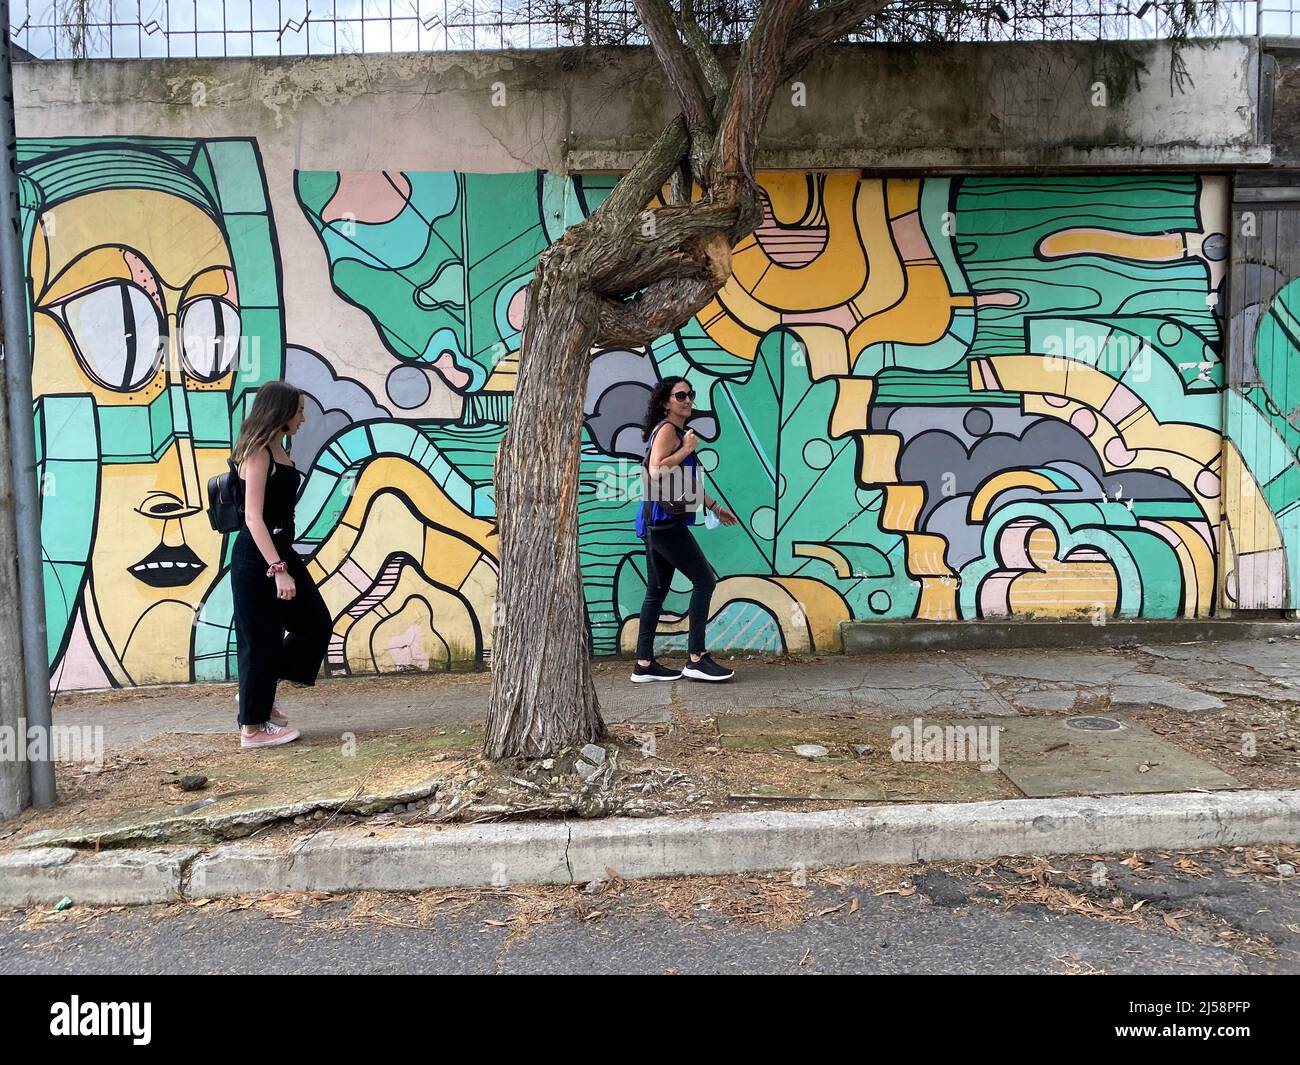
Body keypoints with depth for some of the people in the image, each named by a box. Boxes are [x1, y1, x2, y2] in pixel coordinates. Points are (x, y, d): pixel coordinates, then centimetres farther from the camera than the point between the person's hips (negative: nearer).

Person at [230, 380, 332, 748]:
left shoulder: (277, 450, 13)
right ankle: (252, 727, 13)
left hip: (280, 549, 10)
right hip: (257, 557, -10)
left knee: (316, 623, 13)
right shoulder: (258, 453, -14)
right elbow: (253, 517, -21)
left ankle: (261, 696, 25)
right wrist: (278, 569, -25)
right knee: (261, 640, 0)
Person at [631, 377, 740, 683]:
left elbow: (687, 479, 28)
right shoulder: (667, 429, -8)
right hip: (664, 519, -10)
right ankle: (696, 658, -6)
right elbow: (656, 471, -22)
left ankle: (644, 664, 13)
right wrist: (687, 449, -14)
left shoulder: (679, 431, 20)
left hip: (660, 522, 10)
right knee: (704, 580, -8)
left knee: (657, 591, 9)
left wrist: (714, 506, 29)